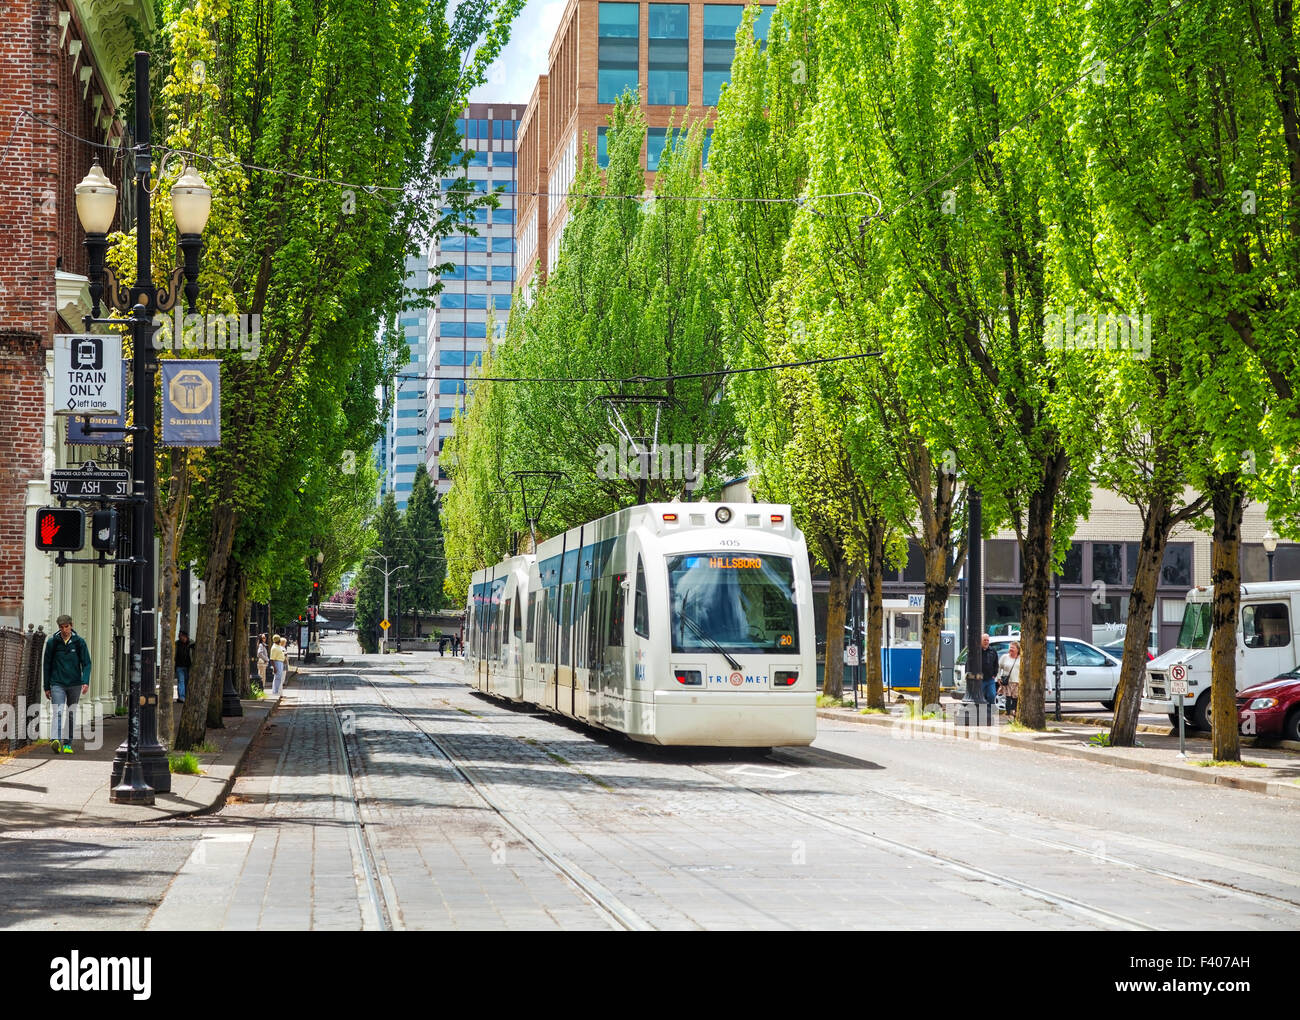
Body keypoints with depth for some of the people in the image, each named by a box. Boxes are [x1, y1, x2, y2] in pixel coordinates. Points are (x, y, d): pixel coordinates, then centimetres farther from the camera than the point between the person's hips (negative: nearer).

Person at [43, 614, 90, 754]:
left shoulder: (79, 642, 1)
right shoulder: (52, 642, 1)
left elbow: (86, 663, 1)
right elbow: (47, 665, 7)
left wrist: (86, 682, -13)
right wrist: (46, 687, 7)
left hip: (74, 684, 1)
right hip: (57, 684, -1)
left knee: (71, 714, 8)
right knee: (58, 712, -18)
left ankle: (67, 744, 17)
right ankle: (56, 740, -33)